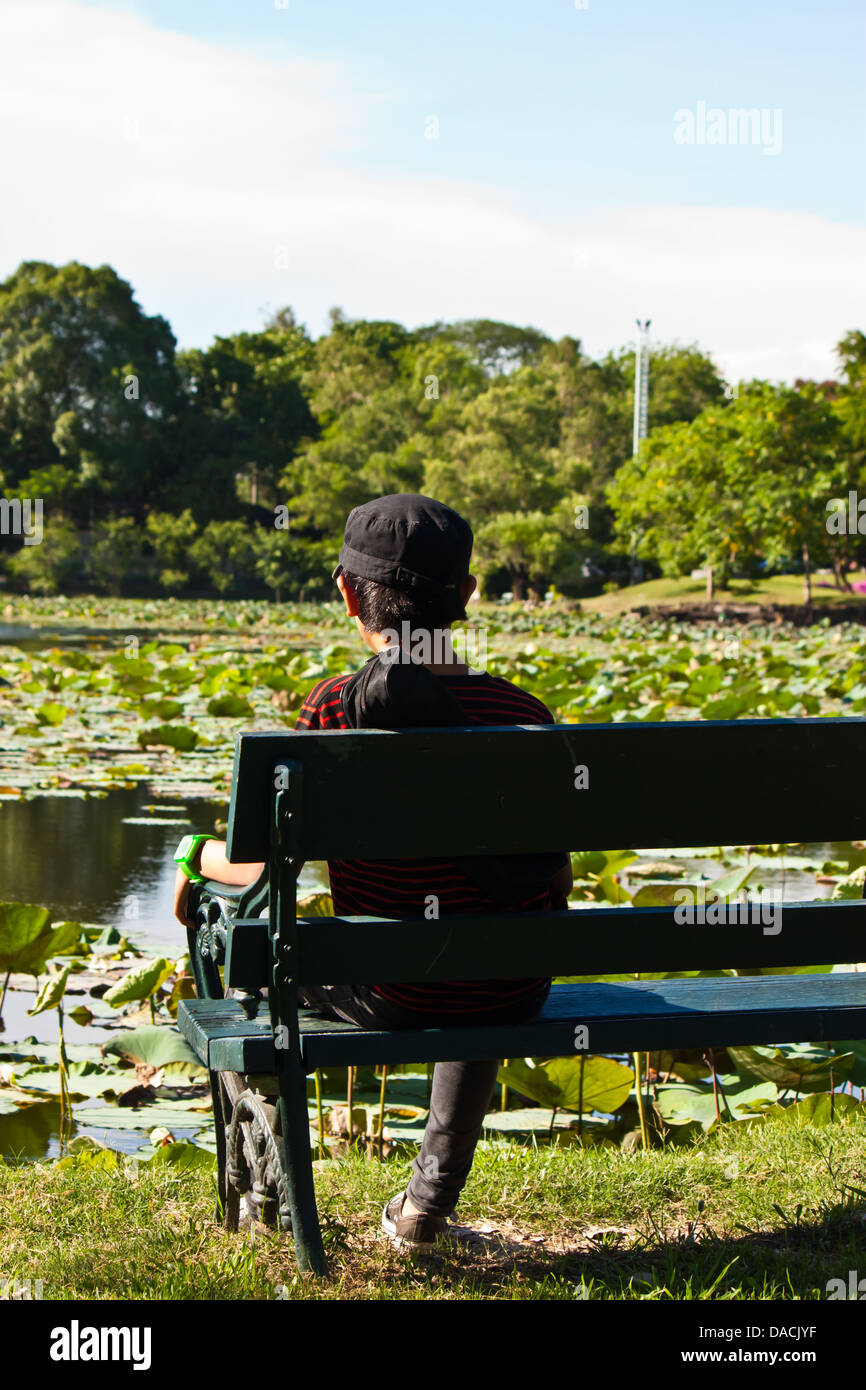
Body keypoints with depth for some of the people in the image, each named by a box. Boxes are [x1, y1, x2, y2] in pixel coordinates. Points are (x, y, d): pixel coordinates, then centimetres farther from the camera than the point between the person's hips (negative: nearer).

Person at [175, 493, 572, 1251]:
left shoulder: (332, 710, -16)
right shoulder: (520, 714, -12)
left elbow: (269, 868, -10)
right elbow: (555, 880, -4)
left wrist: (201, 858, 12)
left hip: (386, 995, -2)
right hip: (512, 997, 2)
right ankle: (431, 1197, 39)